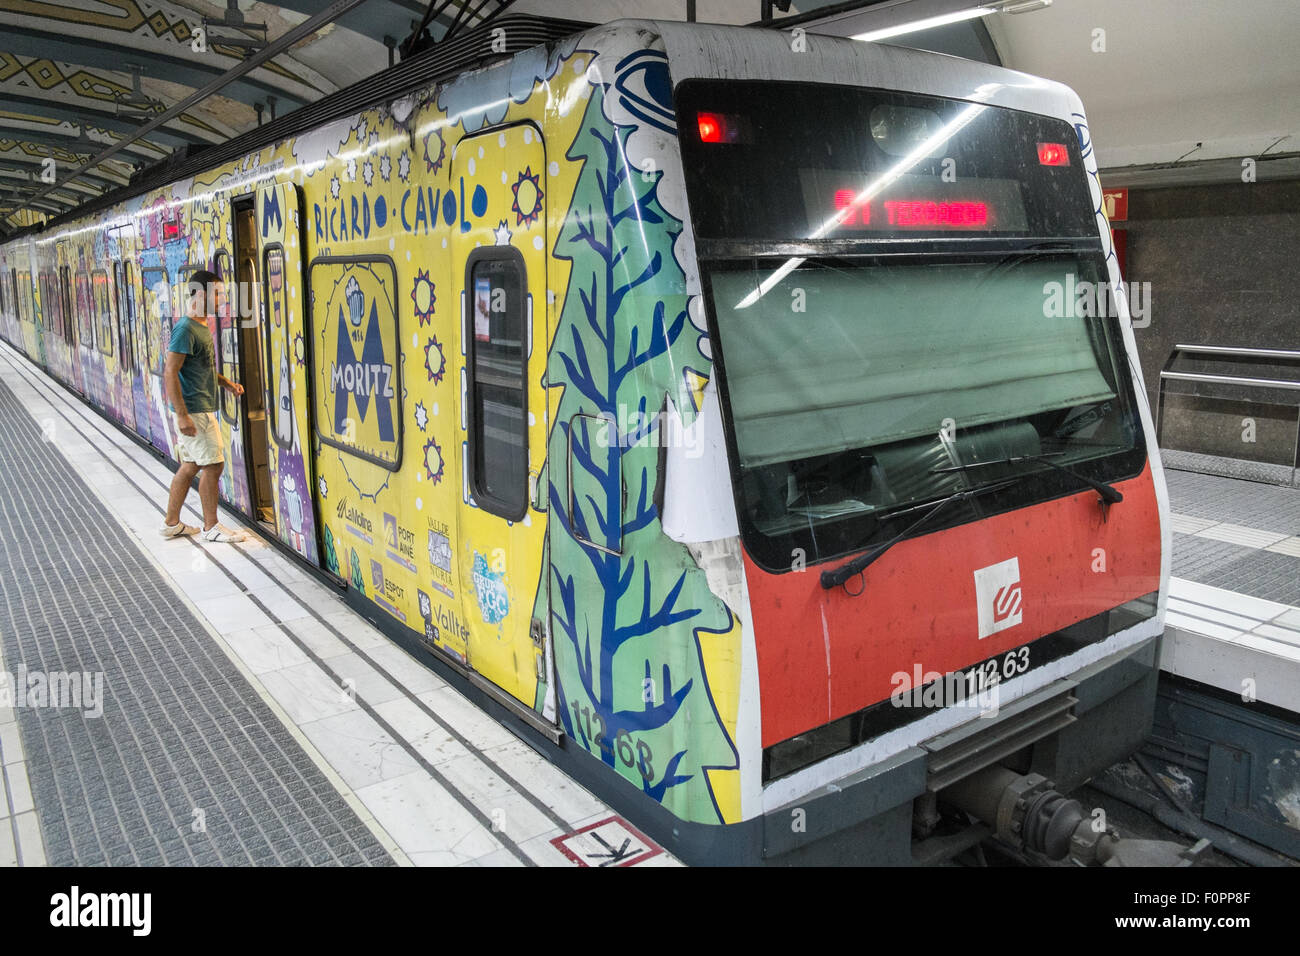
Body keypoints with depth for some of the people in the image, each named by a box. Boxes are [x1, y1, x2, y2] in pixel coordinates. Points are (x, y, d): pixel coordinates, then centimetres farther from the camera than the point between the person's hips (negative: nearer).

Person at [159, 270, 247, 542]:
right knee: (213, 465, -4)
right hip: (193, 411, -10)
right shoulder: (185, 328, -16)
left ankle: (171, 523, 23)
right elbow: (170, 372, -21)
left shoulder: (203, 326, 14)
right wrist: (182, 415, -24)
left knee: (190, 466, 14)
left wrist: (226, 383, 12)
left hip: (201, 409, 10)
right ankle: (211, 527, 7)